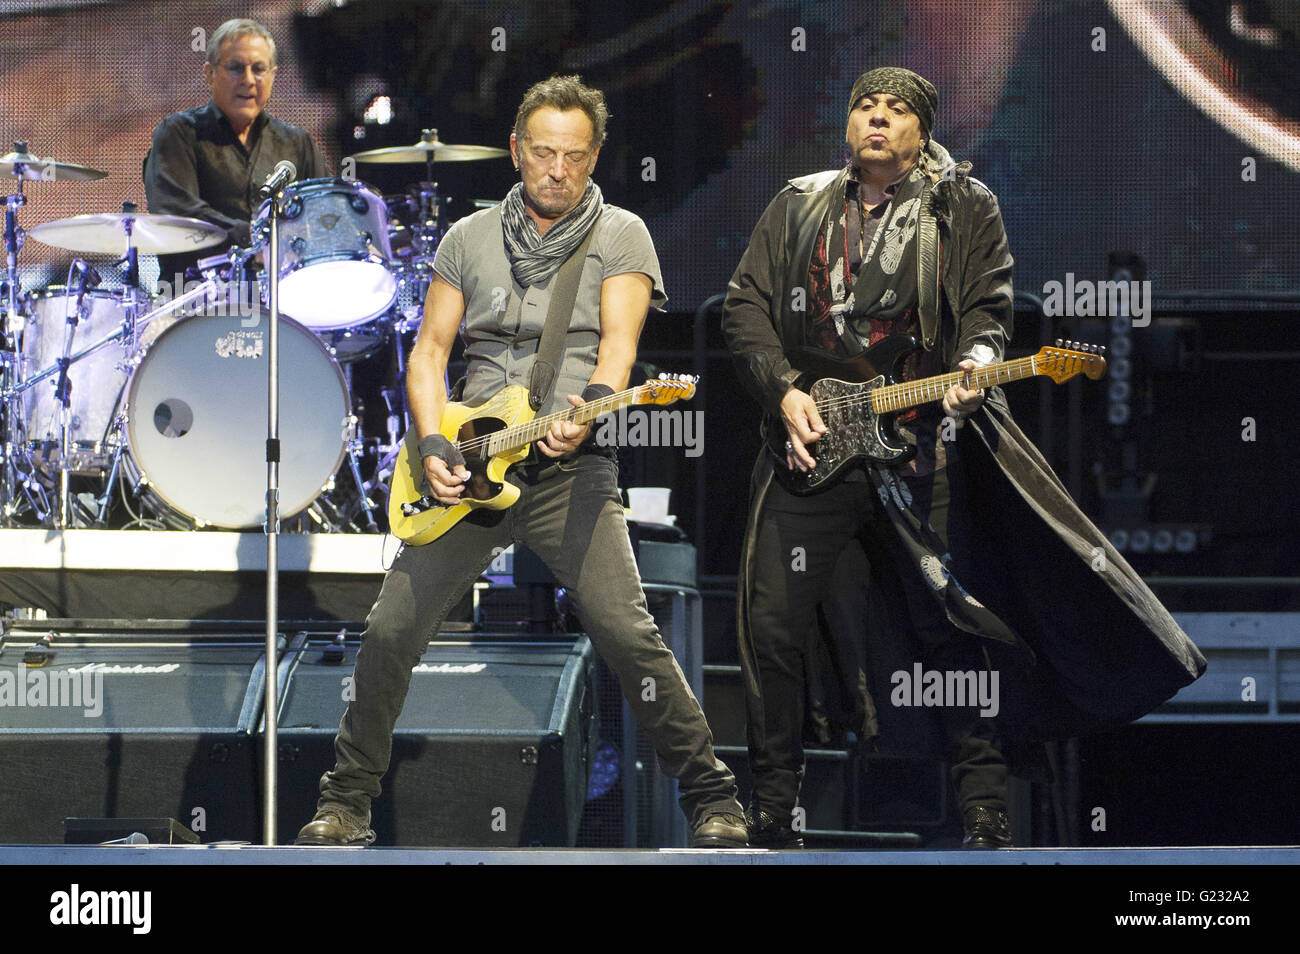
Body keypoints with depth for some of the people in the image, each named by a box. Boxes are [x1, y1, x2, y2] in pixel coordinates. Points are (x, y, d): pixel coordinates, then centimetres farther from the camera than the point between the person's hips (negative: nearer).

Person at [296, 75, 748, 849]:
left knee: (628, 634, -16)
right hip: (468, 467, 3)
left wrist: (589, 409, -30)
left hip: (571, 469, -3)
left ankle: (713, 798, -5)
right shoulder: (470, 238, 13)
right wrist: (433, 443, -7)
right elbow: (429, 351, 11)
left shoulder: (619, 236, 4)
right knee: (392, 632, -3)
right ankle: (348, 800, 12)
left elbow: (618, 342, -9)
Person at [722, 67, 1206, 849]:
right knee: (772, 622, -5)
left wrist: (975, 364, -21)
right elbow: (745, 303, 8)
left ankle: (986, 815, 9)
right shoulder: (798, 207, 12)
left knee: (953, 626, 1)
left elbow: (990, 306, 1)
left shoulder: (965, 207, 8)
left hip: (924, 443, -1)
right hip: (812, 440, 1)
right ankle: (773, 813, 5)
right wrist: (784, 390, -6)